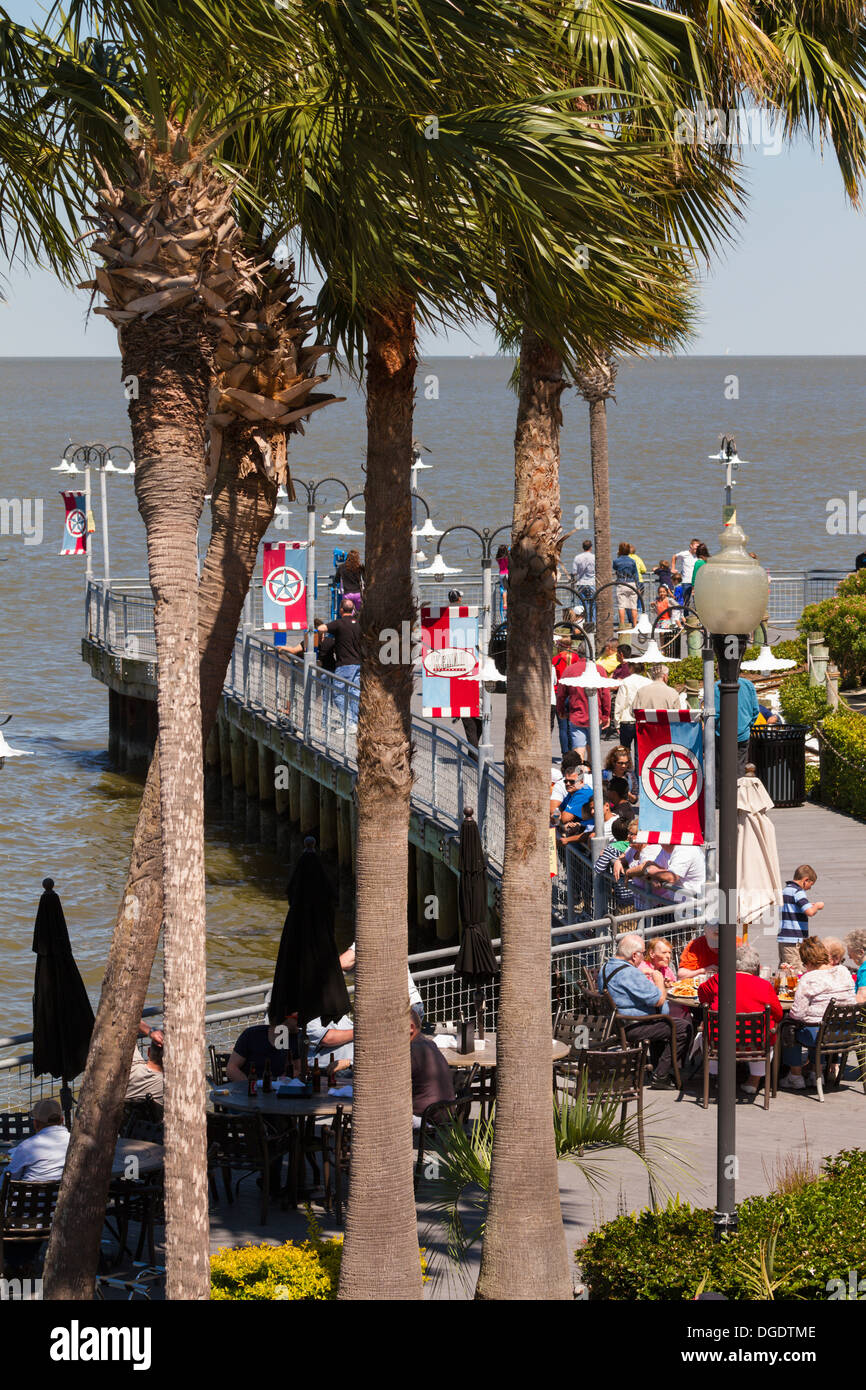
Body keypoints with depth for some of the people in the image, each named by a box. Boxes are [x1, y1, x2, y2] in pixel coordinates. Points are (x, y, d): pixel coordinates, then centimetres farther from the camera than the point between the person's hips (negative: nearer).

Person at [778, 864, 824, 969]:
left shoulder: (786, 889, 17)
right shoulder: (797, 891, -12)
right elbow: (810, 912, -23)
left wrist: (810, 905, 24)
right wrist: (817, 906, -2)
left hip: (782, 938, 10)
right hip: (793, 939, -10)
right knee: (796, 972, -9)